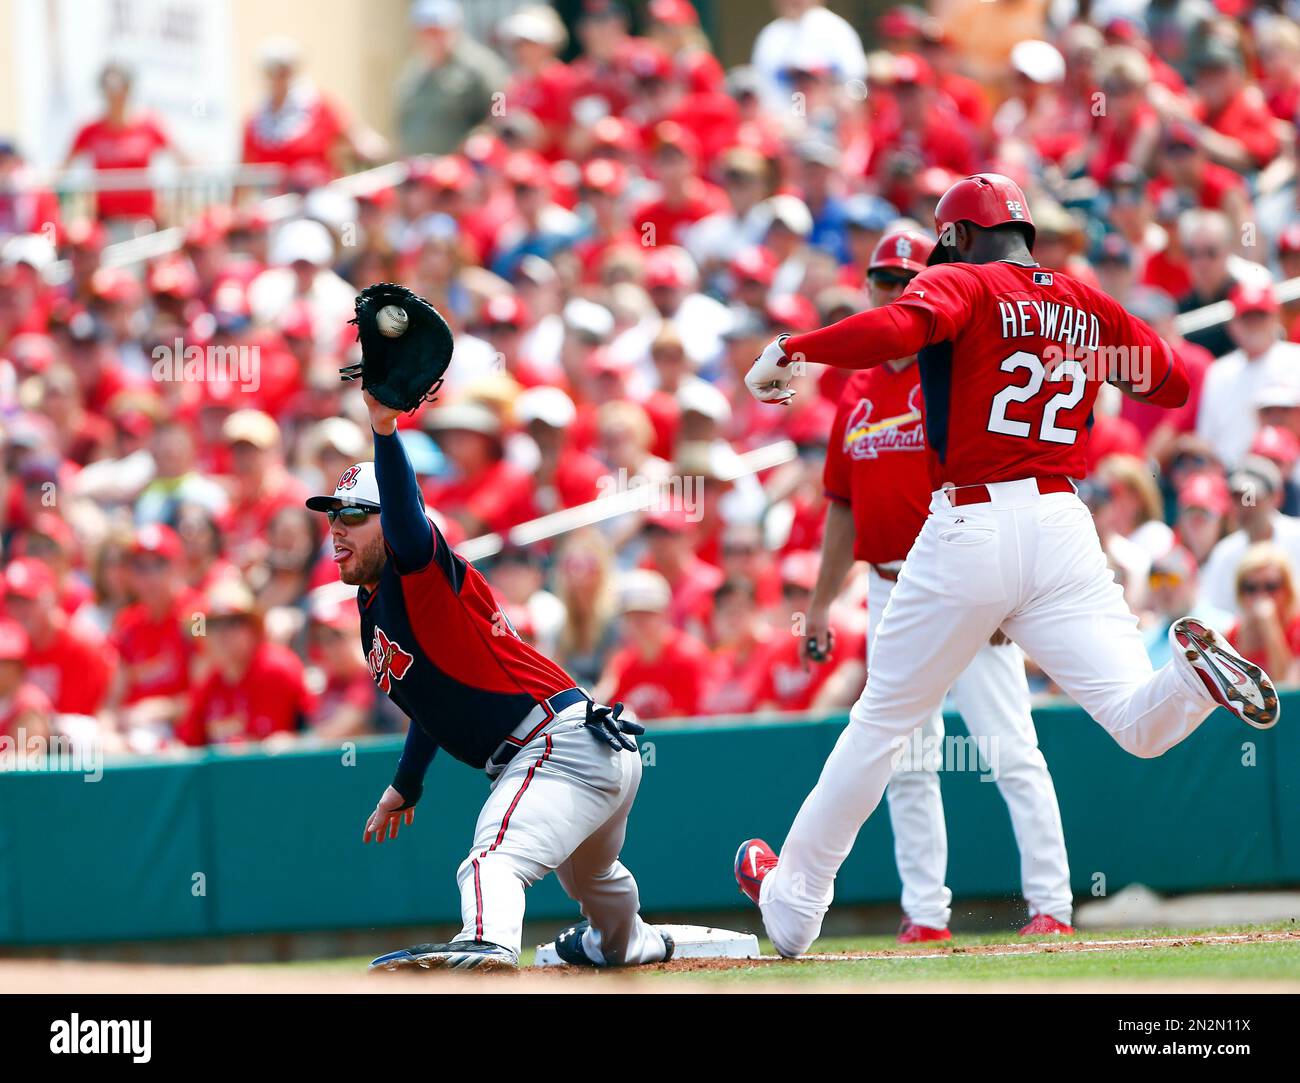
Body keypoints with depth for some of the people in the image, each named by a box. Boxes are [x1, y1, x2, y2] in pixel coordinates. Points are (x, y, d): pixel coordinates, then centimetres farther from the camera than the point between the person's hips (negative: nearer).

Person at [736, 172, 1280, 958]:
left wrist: (791, 352, -15)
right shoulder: (1092, 308, 15)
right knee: (1143, 726, -4)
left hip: (968, 531, -3)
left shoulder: (962, 286, 0)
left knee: (883, 721, 11)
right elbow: (1173, 384, 27)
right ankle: (1195, 671, -38)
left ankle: (792, 905, 20)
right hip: (1063, 527, 3)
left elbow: (900, 328, -22)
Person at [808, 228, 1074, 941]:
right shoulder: (857, 393, 16)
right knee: (904, 764, 6)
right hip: (890, 596, 7)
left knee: (1010, 749, -8)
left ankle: (1051, 904, -6)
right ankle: (925, 913, 10)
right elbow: (844, 507, 21)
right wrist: (820, 605, 18)